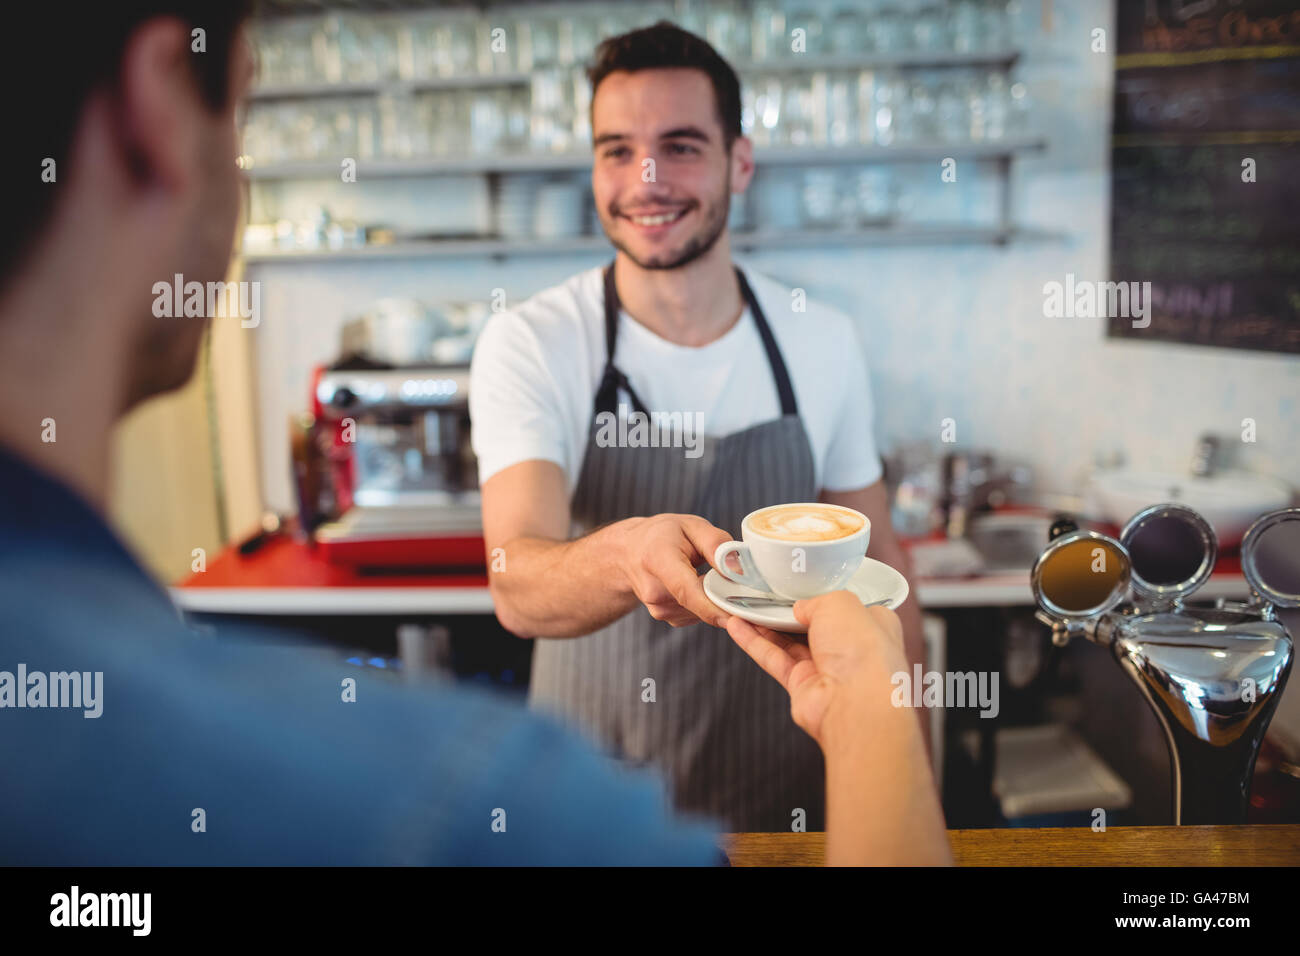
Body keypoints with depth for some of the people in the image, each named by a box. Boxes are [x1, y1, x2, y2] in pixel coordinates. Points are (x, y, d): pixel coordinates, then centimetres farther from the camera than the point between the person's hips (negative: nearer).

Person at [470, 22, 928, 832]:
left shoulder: (824, 342, -7)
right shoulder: (528, 345, -16)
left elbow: (877, 559, 2)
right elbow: (517, 588, -28)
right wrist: (625, 556, -49)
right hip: (596, 789, -2)